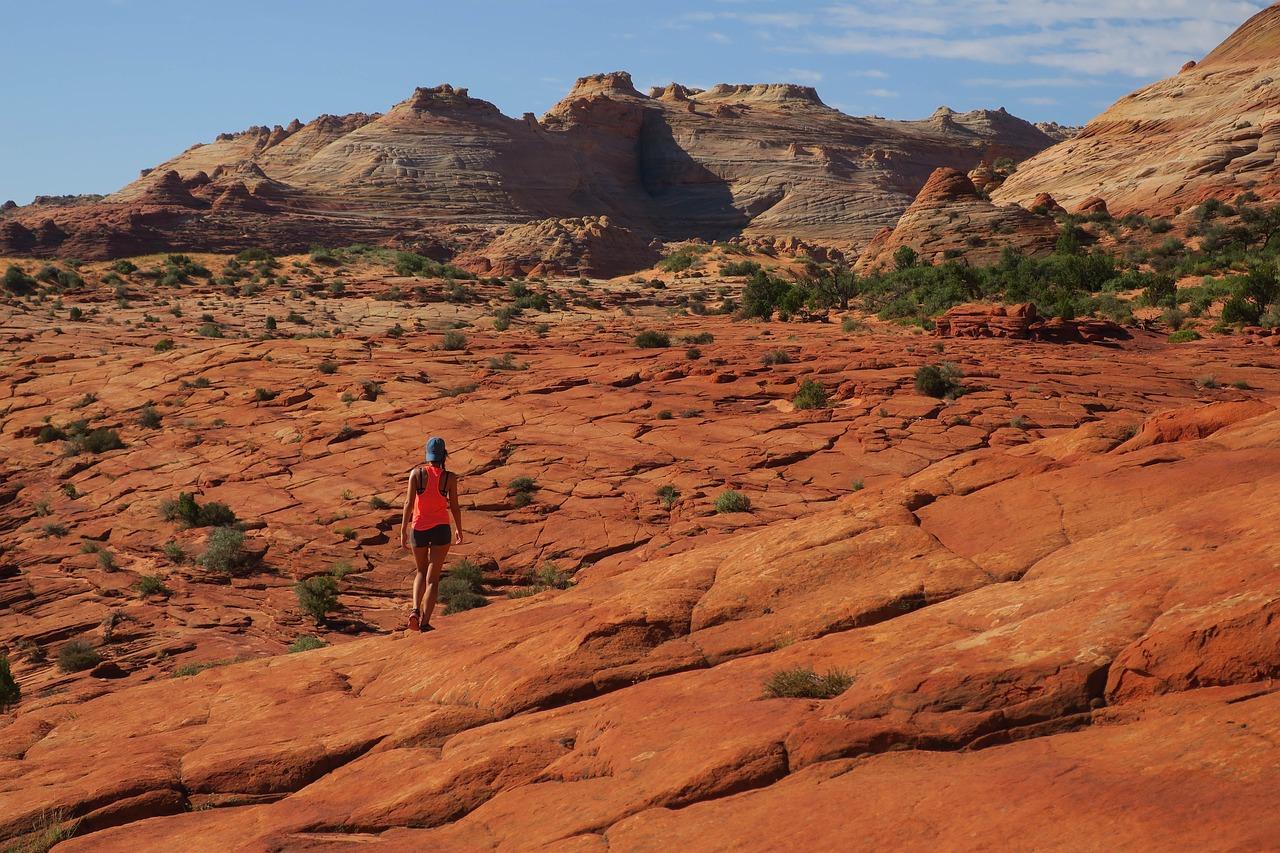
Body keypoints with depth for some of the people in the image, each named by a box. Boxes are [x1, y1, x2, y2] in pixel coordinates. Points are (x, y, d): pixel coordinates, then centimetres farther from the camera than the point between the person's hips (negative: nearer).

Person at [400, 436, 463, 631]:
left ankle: (415, 609, -1)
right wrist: (459, 530, 14)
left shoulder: (416, 473, -5)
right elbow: (455, 507, 0)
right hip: (441, 528, -1)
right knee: (433, 578, 6)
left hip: (419, 529, 1)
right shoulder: (450, 477, -5)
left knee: (421, 572, 21)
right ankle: (425, 621, 0)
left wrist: (403, 529, -2)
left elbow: (409, 502, -8)